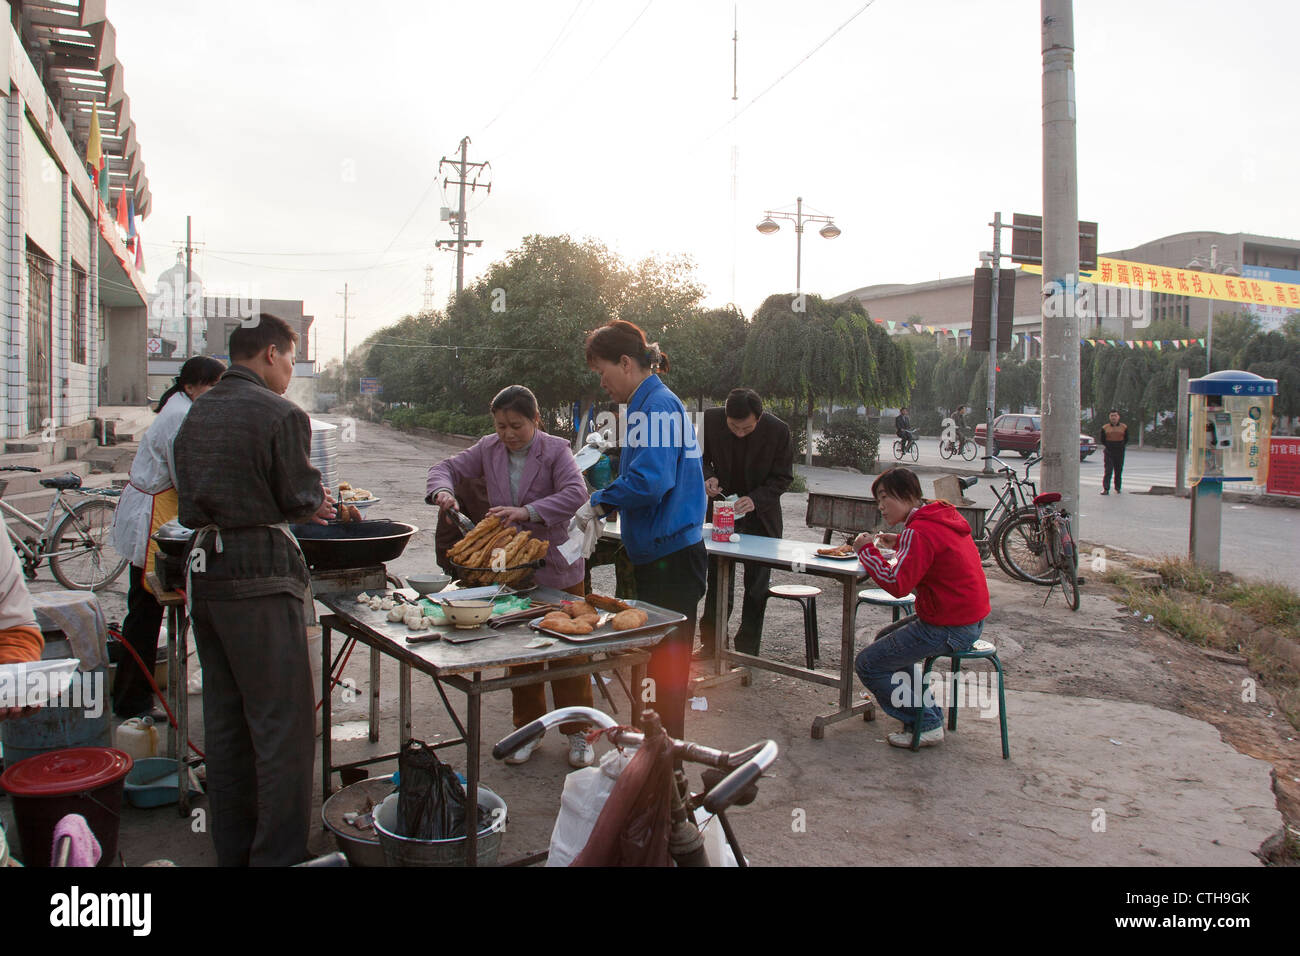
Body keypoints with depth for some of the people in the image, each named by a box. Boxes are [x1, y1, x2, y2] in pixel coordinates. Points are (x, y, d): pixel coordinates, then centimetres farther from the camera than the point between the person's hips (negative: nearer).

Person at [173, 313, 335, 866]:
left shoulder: (196, 415, 13)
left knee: (224, 718, 16)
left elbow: (190, 504, 16)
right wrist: (316, 500, 13)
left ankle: (232, 848, 27)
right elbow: (301, 498, -11)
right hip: (259, 576, -8)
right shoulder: (280, 414, -11)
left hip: (204, 570, 8)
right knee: (283, 722, 0)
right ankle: (278, 856, 6)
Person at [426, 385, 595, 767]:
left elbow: (576, 494, -24)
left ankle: (577, 732, 19)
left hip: (558, 567, -4)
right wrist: (443, 491, -17)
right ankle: (529, 729, 29)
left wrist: (528, 512, -35)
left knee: (568, 652, 5)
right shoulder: (489, 449, 3)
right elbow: (446, 468, 7)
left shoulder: (555, 450, -11)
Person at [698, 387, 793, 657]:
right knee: (717, 580, 8)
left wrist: (756, 499, -25)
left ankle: (747, 650, 19)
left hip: (761, 516, -1)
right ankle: (710, 644, 22)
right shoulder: (711, 419, -15)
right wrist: (707, 477, -21)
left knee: (756, 586, 6)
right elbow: (701, 457, 1)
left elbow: (783, 477, -10)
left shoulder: (778, 430, -19)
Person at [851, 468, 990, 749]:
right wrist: (899, 543, 14)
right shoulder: (944, 515, 9)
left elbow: (897, 584, -29)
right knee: (885, 639, 27)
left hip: (949, 628, -10)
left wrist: (867, 550, -17)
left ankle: (926, 725, 3)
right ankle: (929, 713, 27)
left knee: (868, 665, -5)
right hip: (970, 617, 10)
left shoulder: (920, 532, -21)